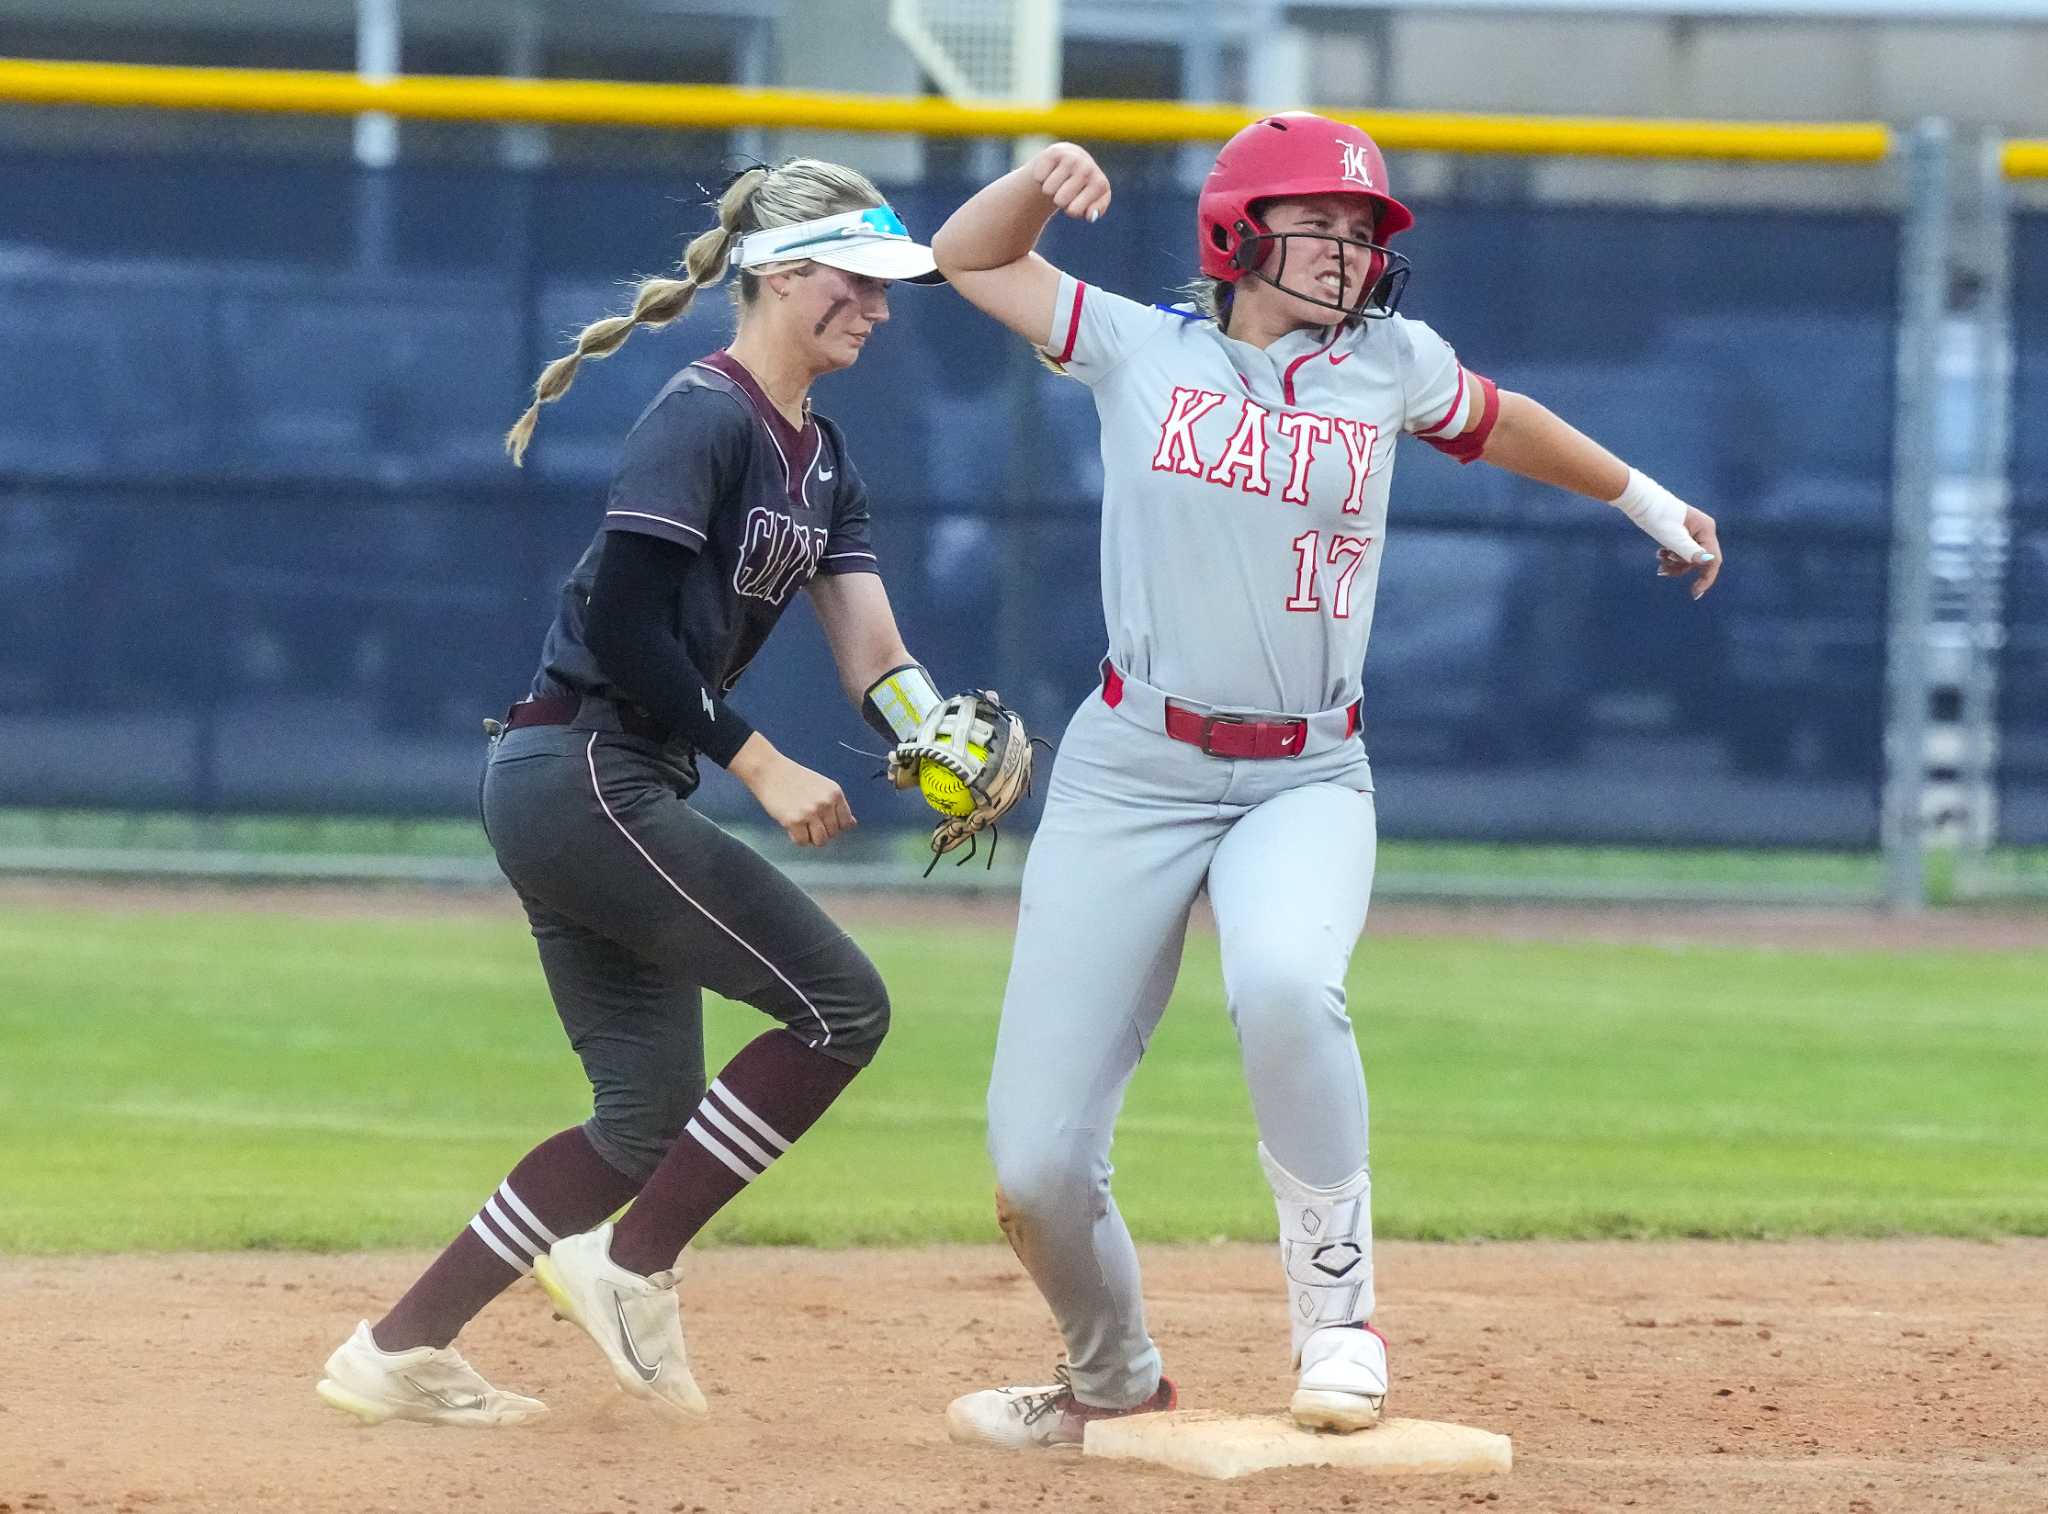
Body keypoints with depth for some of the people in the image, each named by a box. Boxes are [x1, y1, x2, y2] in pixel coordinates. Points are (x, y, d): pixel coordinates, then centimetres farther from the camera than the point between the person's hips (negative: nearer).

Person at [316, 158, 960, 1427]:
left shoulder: (823, 459, 15)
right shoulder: (703, 418, -14)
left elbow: (869, 645, 6)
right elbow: (621, 624, -21)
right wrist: (761, 765, -21)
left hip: (576, 796, 10)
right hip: (585, 777, -10)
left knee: (649, 1120, 10)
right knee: (840, 1002, -9)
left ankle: (398, 1352, 11)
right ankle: (631, 1264, -2)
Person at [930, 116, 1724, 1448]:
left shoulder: (1388, 365, 6)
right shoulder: (1142, 351, 5)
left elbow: (1500, 424, 26)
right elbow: (967, 254, 11)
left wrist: (1646, 500, 37)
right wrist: (1041, 182, -9)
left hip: (1307, 779, 0)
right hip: (1131, 774, 0)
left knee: (1284, 982, -37)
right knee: (1036, 1165, -6)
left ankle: (1337, 1312, -18)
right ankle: (1112, 1381, 24)